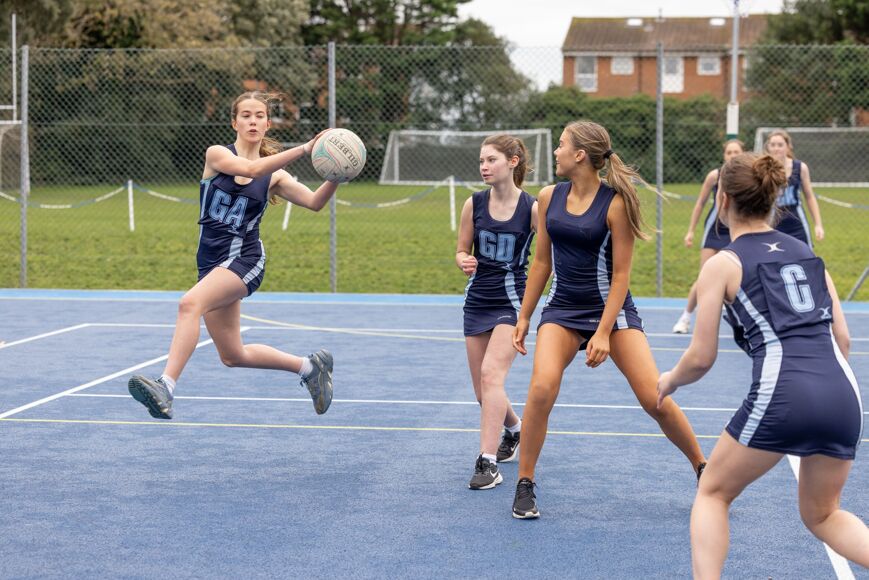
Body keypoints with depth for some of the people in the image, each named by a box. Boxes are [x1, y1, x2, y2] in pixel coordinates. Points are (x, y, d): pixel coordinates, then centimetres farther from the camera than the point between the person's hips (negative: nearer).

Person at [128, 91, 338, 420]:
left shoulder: (273, 176, 5)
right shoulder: (216, 155, 0)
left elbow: (315, 202, 2)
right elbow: (250, 168, -18)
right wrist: (304, 150, -27)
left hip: (245, 260, -3)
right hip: (212, 263, 3)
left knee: (190, 304, -32)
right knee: (233, 356, 11)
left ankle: (166, 388, -41)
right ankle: (310, 366, 31)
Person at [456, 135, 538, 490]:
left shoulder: (532, 208, -10)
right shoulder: (474, 204, 0)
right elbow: (462, 250, 8)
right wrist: (464, 262, -15)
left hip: (513, 301, -5)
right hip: (477, 300, 5)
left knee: (491, 373, -23)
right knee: (483, 392, 11)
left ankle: (488, 462, -22)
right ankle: (515, 430, 42)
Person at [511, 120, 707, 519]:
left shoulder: (615, 203, -13)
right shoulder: (549, 198, 2)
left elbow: (621, 274, -12)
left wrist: (603, 333, -17)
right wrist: (524, 317, 12)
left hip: (611, 307, -3)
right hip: (562, 309, 3)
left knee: (654, 398, -9)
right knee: (542, 388, -20)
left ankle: (703, 470, 14)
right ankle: (524, 486, -7)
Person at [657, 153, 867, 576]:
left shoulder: (722, 264, 5)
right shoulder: (806, 252, 19)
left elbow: (701, 359, 5)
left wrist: (669, 381, 26)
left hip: (781, 397, -5)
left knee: (712, 493, 19)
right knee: (822, 514, 24)